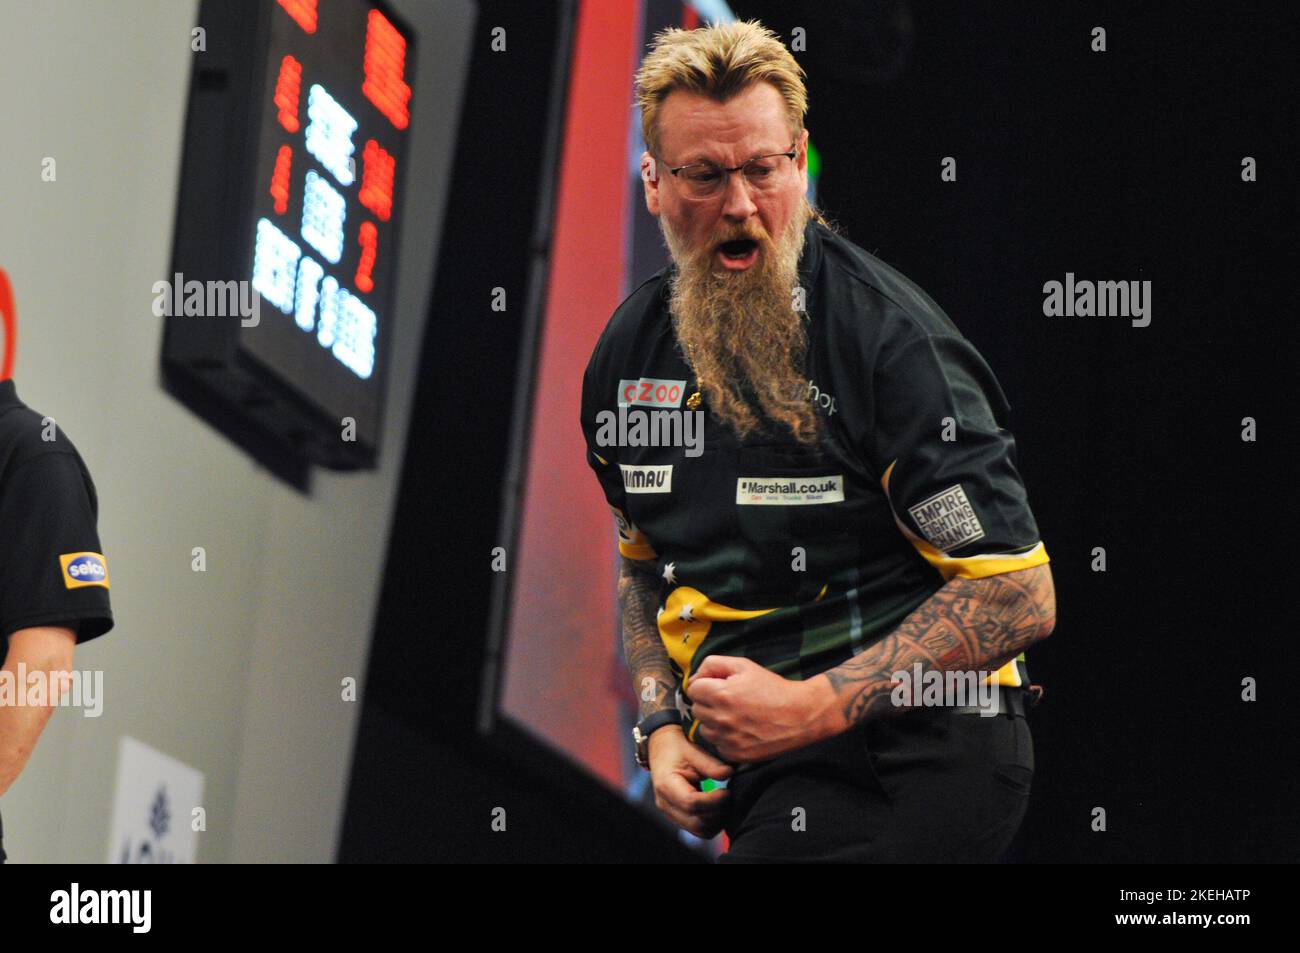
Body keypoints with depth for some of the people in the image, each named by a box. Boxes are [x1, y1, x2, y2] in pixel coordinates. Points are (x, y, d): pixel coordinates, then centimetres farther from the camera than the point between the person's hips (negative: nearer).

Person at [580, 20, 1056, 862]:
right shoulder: (628, 353, 9)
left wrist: (812, 708, -19)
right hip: (758, 762, 7)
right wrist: (662, 726, 7)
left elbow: (1018, 595, -15)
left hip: (905, 754, -7)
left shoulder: (890, 335, -12)